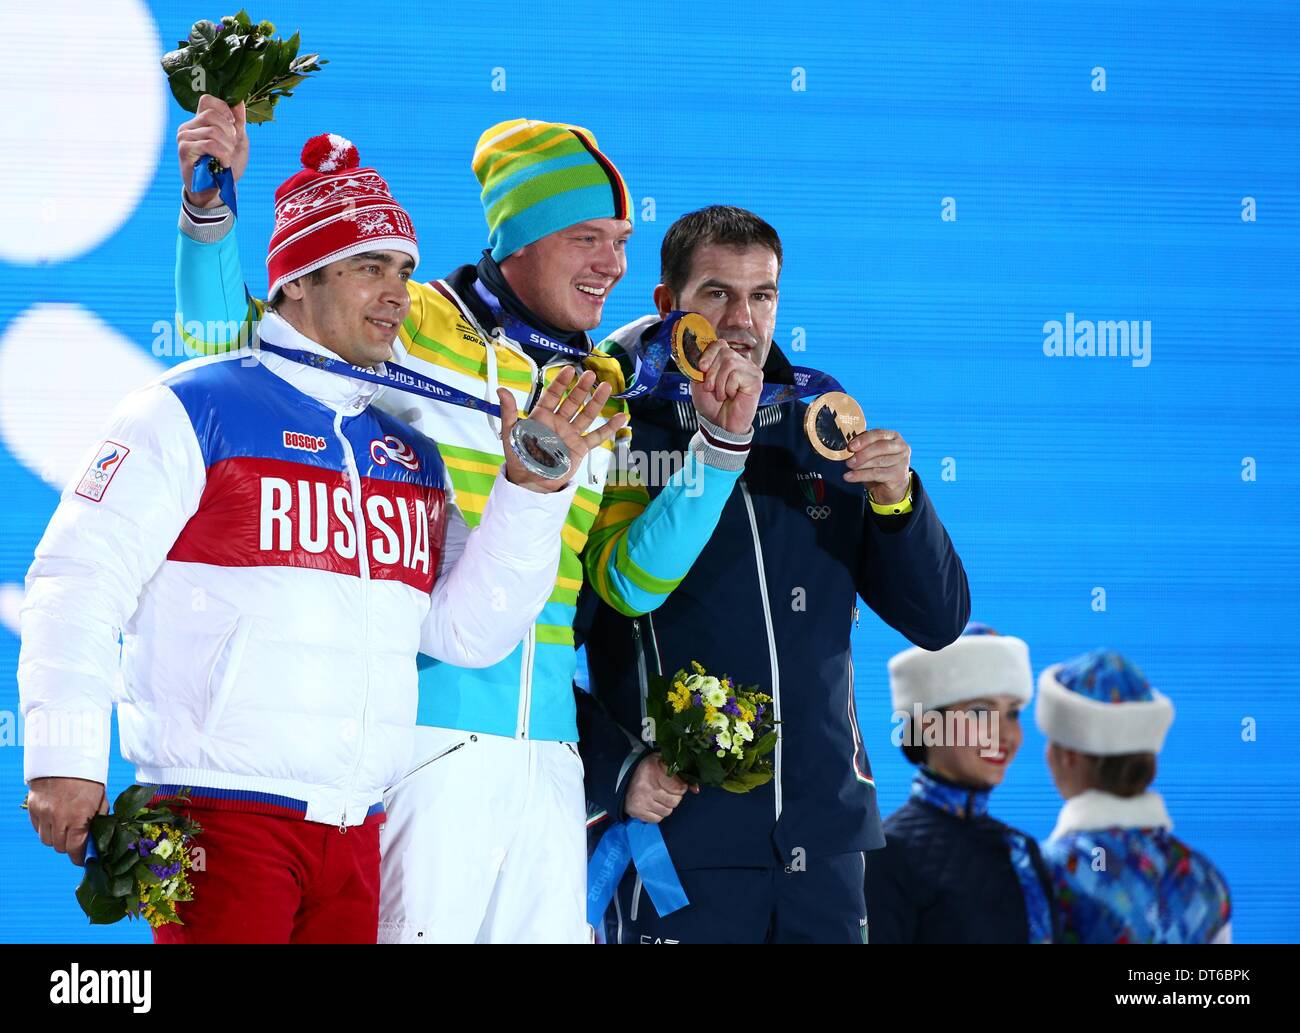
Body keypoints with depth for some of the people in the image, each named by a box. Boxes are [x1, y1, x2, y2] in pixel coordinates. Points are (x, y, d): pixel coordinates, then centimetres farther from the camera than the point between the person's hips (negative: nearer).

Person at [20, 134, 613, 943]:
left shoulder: (412, 455, 17)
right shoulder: (196, 411, -2)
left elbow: (468, 632, 10)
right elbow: (78, 581, -6)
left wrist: (532, 489, 0)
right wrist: (66, 756, -14)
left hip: (356, 835, 6)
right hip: (221, 811, -6)